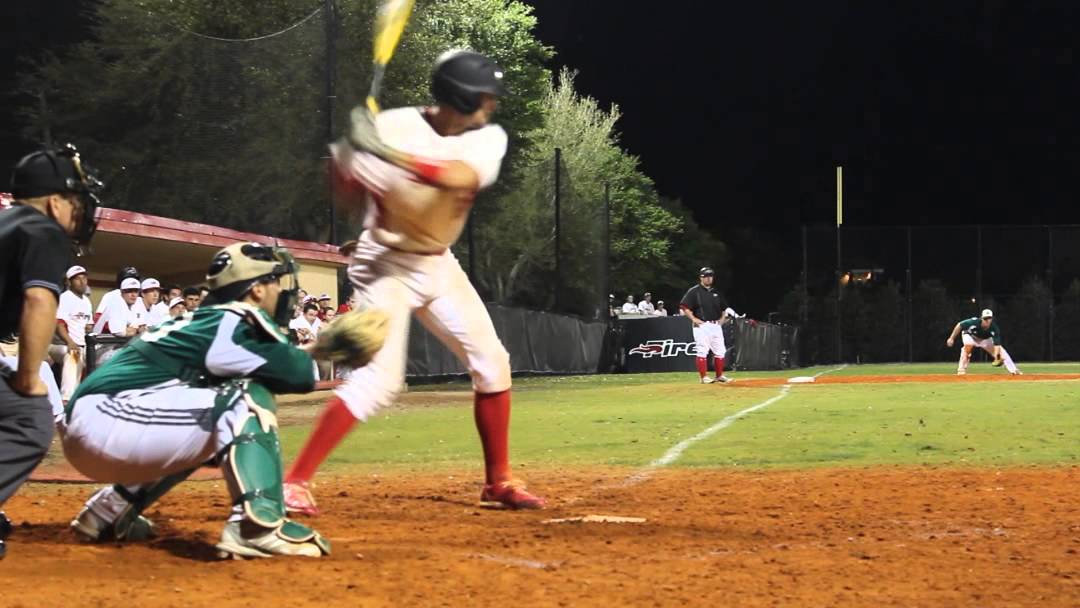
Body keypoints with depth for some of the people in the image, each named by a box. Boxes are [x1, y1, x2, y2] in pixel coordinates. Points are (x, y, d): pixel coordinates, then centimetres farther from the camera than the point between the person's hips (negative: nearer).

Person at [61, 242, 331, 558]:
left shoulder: (204, 320, 21)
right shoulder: (231, 323, -7)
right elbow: (299, 373, -13)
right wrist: (315, 352, 8)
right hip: (105, 424, -10)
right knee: (248, 398, -12)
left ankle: (109, 511, 26)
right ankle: (257, 525, -27)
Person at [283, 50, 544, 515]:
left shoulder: (488, 138, -10)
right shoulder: (395, 127, -18)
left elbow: (461, 176, -31)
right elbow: (347, 188, -14)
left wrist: (393, 157, -46)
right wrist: (352, 150, -37)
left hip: (438, 264, 6)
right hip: (386, 264, -6)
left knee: (492, 364, 6)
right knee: (380, 378, -19)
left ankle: (498, 482, 21)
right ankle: (293, 482, -16)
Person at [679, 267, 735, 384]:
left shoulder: (715, 292, 17)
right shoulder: (694, 291, -2)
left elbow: (724, 308, 28)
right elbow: (684, 307, -8)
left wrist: (722, 318, 11)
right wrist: (694, 319, -14)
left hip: (716, 325, 6)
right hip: (702, 325, -6)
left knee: (720, 351, 6)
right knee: (702, 351, -7)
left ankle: (720, 375, 15)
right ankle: (704, 377, -5)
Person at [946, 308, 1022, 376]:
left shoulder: (994, 329, -33)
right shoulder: (974, 322, -39)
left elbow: (997, 344, -36)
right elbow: (959, 325, -26)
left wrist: (996, 356, -54)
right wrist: (951, 338, -23)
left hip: (985, 339, 2)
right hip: (971, 336, -2)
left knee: (1001, 351, -9)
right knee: (968, 345, -35)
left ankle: (1014, 370, 1)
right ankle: (962, 369, -23)